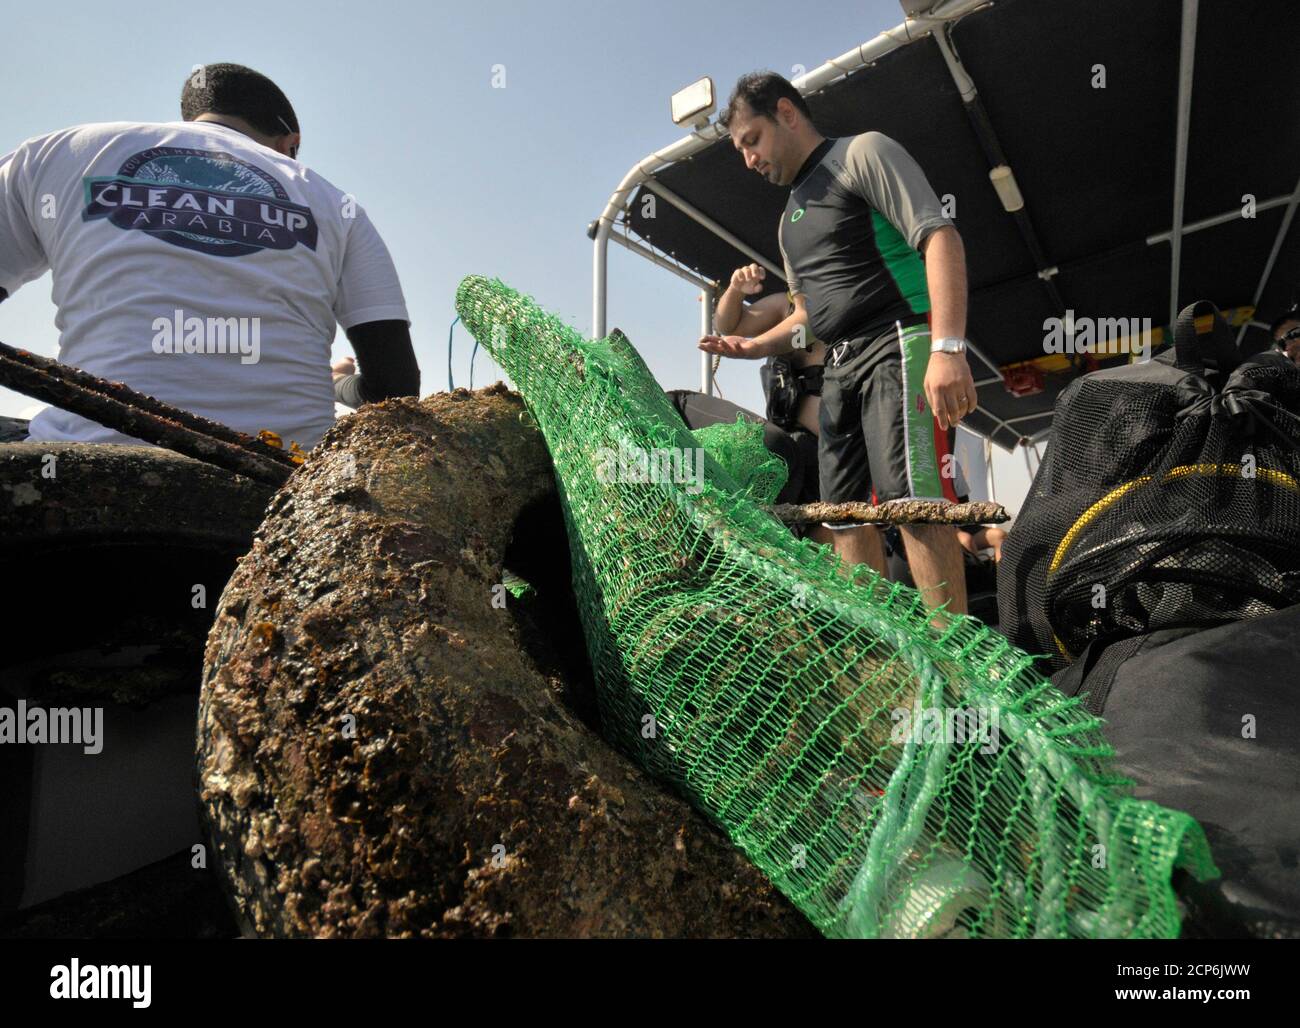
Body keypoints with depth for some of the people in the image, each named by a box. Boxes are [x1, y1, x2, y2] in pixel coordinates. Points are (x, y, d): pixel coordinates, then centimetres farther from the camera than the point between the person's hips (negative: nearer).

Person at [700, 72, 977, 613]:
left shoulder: (863, 152, 1)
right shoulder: (790, 219, 26)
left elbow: (940, 237, -12)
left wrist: (948, 348, -24)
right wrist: (754, 345, 12)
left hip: (899, 343, -8)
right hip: (840, 366, 8)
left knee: (912, 502, -20)